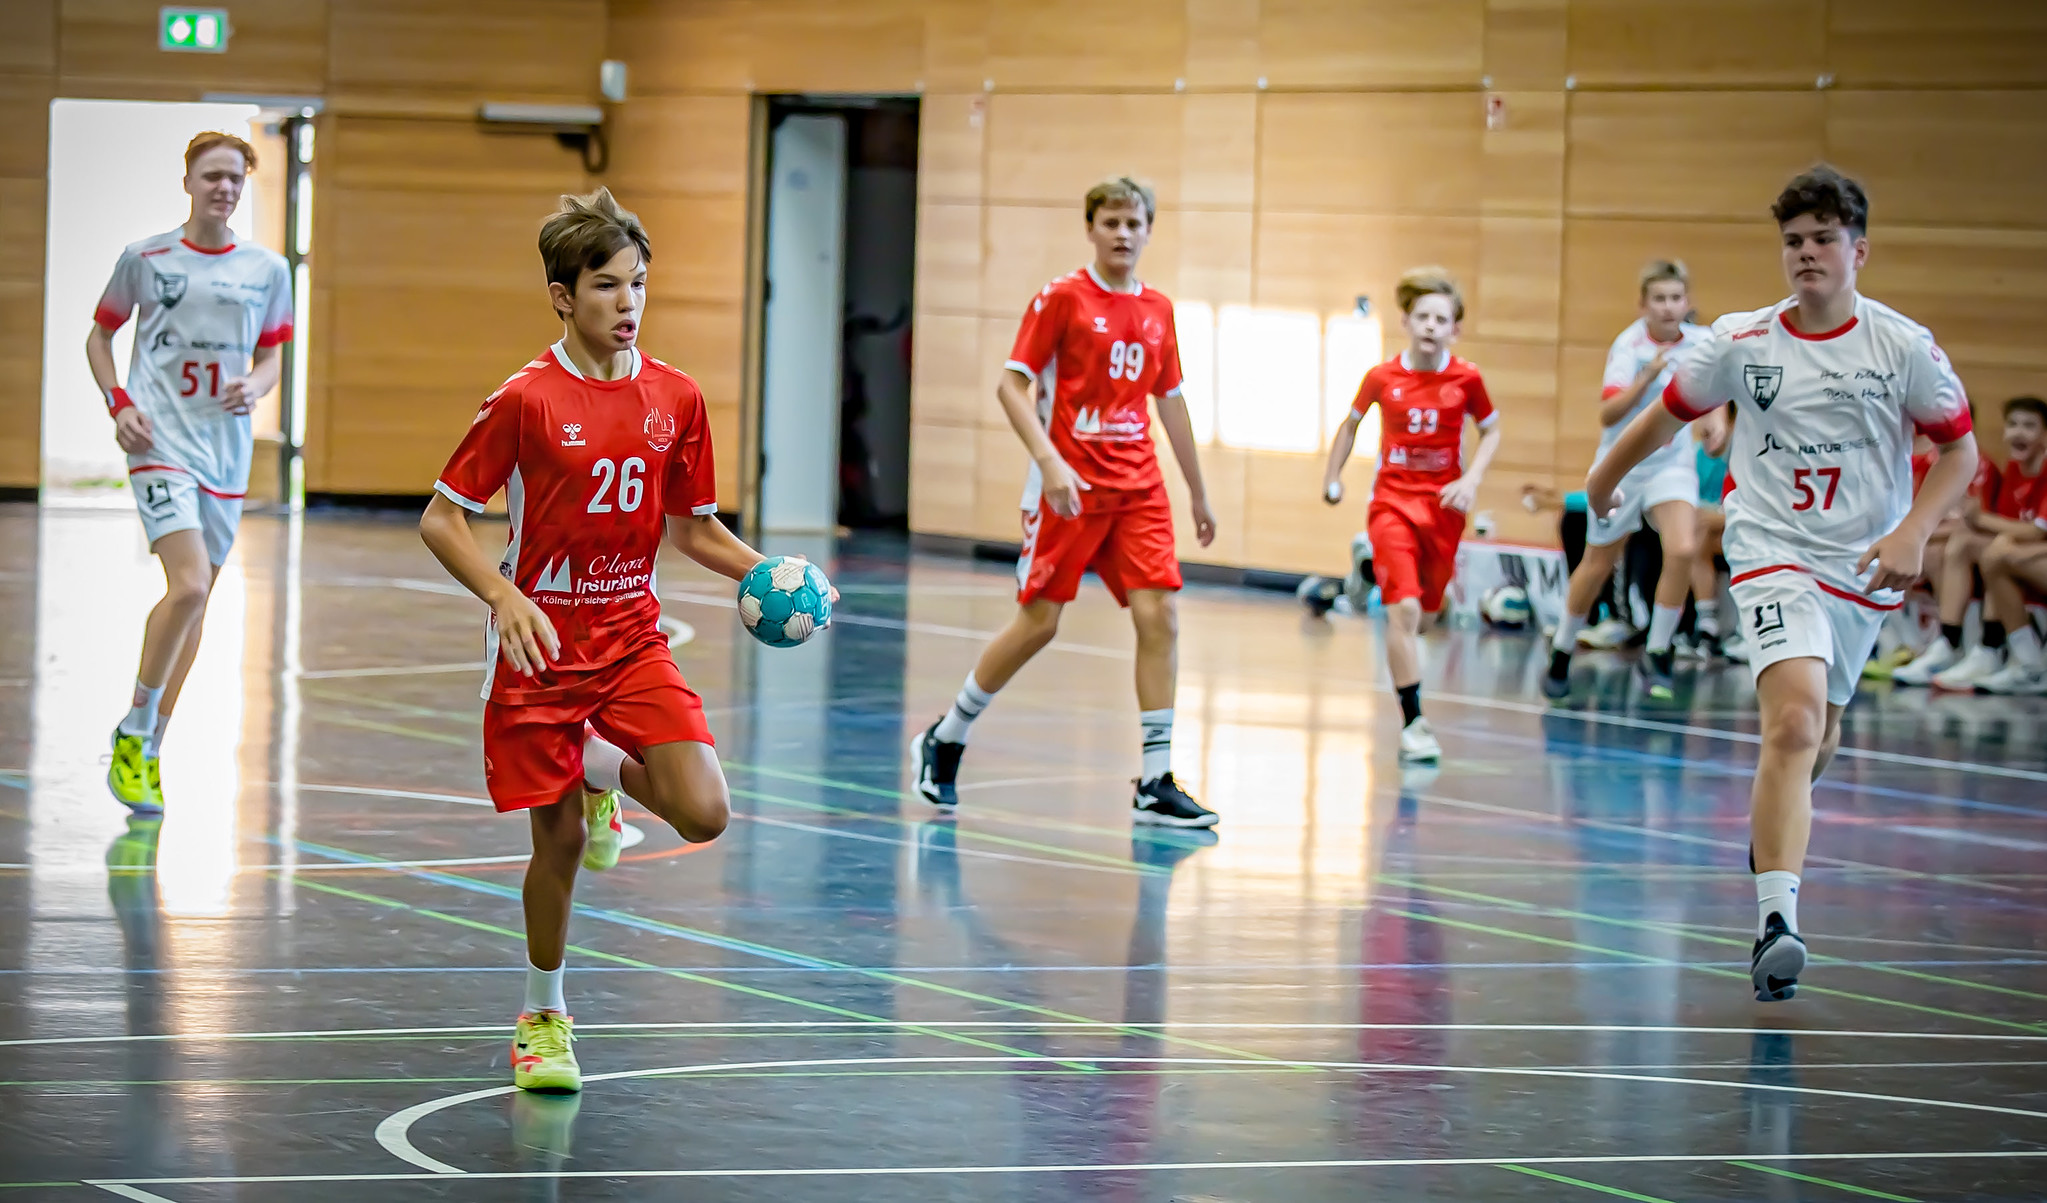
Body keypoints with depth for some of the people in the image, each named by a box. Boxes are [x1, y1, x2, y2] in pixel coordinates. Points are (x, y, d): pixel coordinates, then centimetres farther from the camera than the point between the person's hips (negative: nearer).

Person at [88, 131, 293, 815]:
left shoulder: (268, 270, 7)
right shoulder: (144, 258, 1)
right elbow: (99, 336, 12)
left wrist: (254, 387, -7)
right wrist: (118, 402, -4)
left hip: (227, 449, 4)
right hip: (161, 442, -4)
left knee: (197, 599, 6)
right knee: (189, 584, -20)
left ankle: (148, 749, 17)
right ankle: (134, 731, -5)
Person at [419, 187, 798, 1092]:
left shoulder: (675, 399, 0)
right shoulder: (526, 401, -12)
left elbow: (693, 526, 12)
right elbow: (440, 519, -9)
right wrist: (504, 598, -24)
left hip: (632, 640, 3)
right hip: (539, 645, -3)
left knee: (704, 814, -14)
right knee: (559, 842, 0)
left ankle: (604, 771, 22)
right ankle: (542, 1018, 23)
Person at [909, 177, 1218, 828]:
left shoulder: (1157, 310, 10)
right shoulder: (1062, 298, -5)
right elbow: (1011, 384, -9)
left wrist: (1198, 492, 23)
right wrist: (1049, 461, -22)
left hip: (1139, 486, 5)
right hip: (1069, 485, -5)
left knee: (1158, 616, -8)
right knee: (1038, 622, -3)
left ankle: (1156, 784, -5)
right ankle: (943, 741, 17)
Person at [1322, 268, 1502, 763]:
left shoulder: (1466, 379, -5)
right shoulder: (1381, 378, -4)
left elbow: (1491, 430, 9)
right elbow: (1352, 421, 15)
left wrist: (1471, 480, -5)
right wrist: (1332, 475, 15)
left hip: (1443, 506, 2)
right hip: (1393, 503, -2)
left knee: (1424, 616, 12)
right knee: (1404, 607, -17)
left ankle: (1402, 664, 48)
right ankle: (1413, 722, -16)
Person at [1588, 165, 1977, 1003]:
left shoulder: (1904, 346, -4)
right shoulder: (1742, 343, -4)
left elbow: (1959, 449, 4)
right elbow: (1668, 415, 13)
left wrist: (1912, 532, -11)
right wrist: (1605, 479, 25)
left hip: (1865, 568, 3)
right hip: (1773, 556, -3)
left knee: (1815, 742, 16)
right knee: (1795, 720, -24)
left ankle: (1775, 823, 52)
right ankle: (1776, 923, -31)